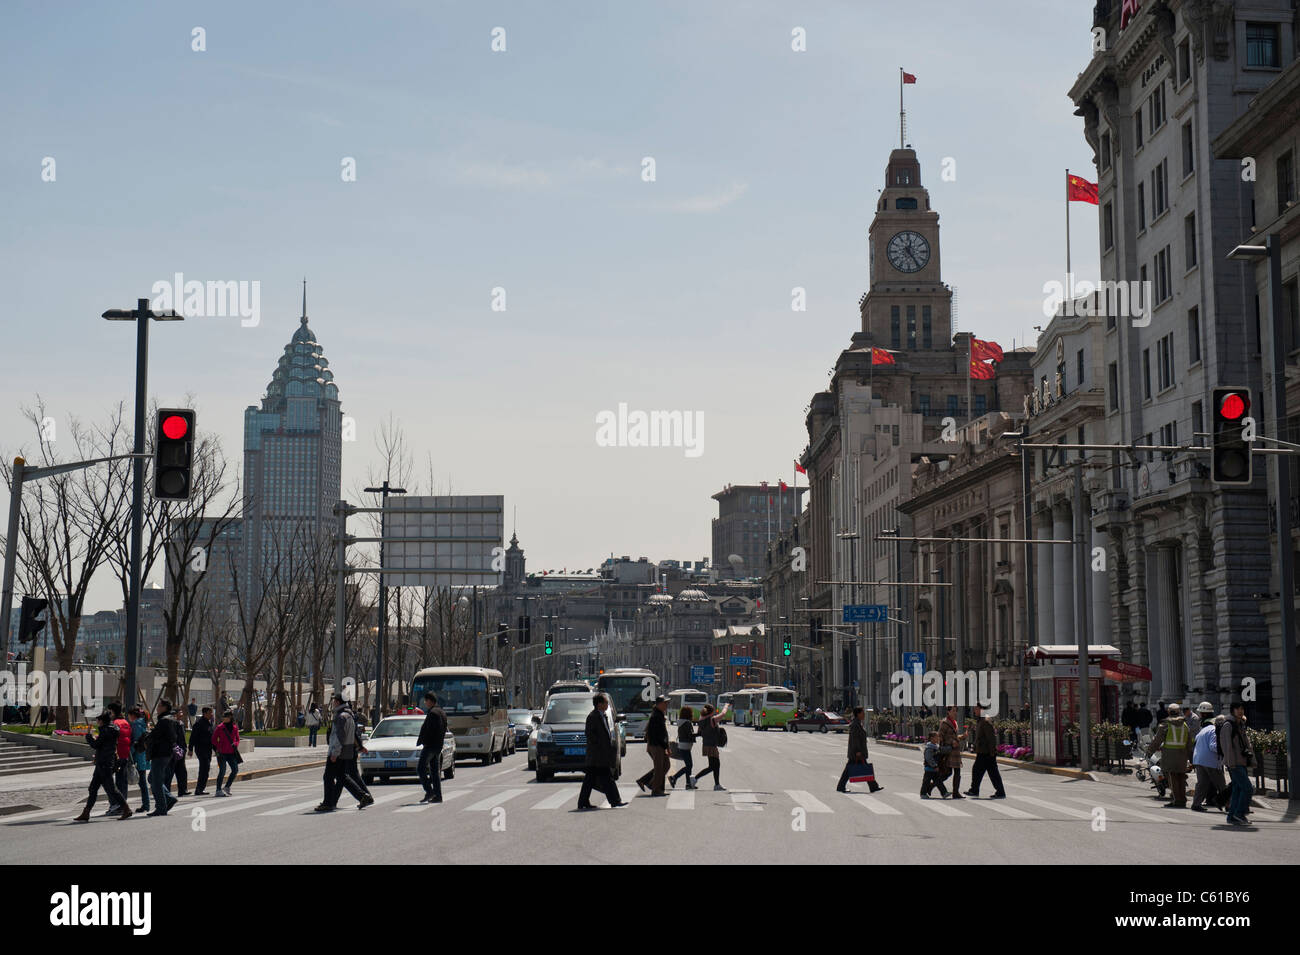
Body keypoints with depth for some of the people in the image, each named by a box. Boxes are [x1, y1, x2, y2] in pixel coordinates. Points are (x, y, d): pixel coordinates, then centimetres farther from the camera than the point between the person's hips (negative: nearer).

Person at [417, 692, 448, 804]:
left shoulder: (432, 713, -14)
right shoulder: (442, 712, 16)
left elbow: (428, 730, -21)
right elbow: (444, 730, 19)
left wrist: (423, 741, -13)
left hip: (429, 745, -9)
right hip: (439, 746, 9)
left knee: (422, 769, -5)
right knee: (436, 771, 10)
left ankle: (429, 791, -13)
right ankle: (438, 795, 8)